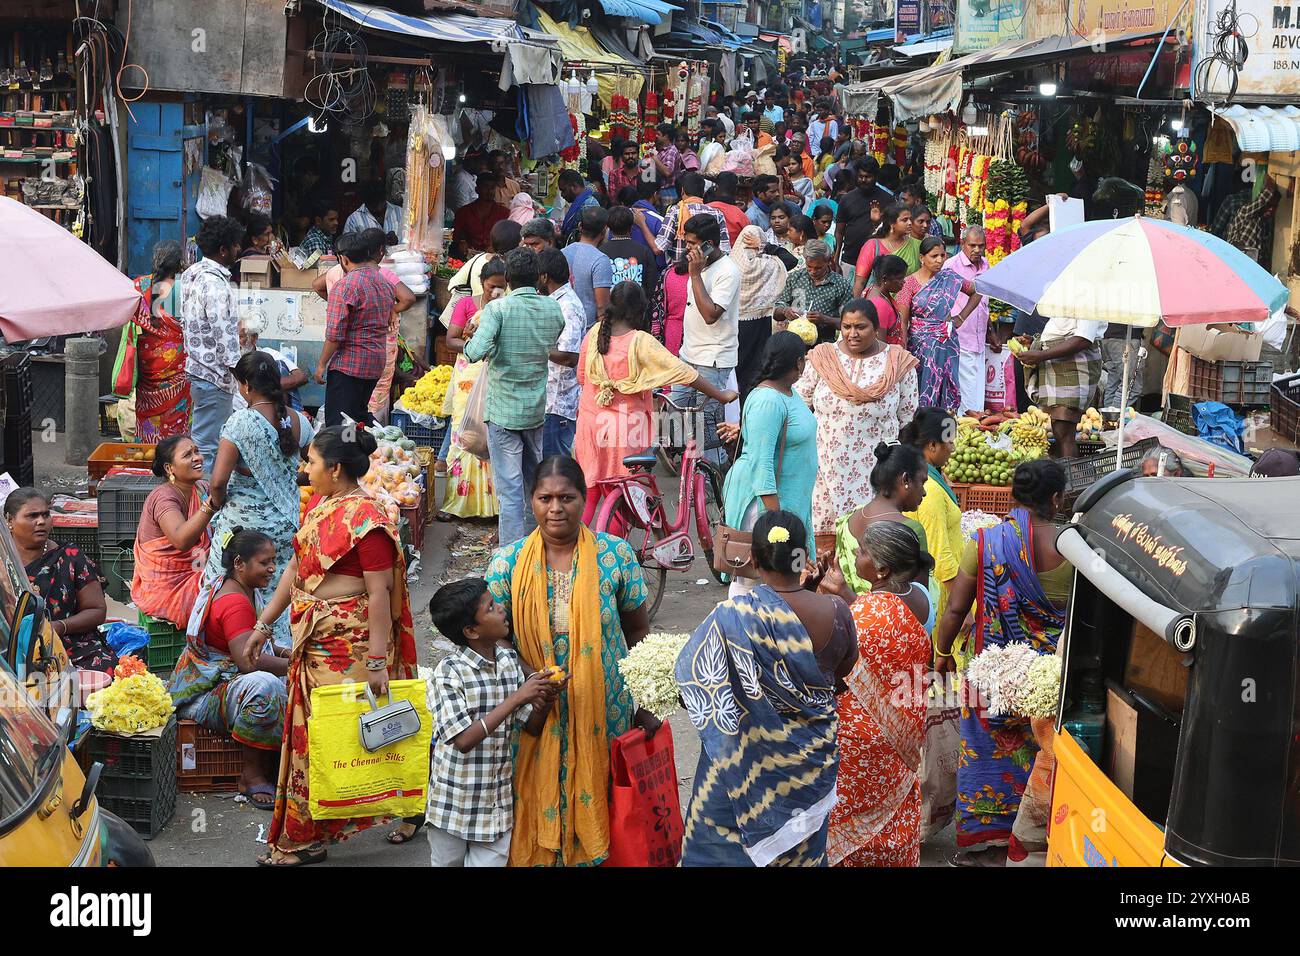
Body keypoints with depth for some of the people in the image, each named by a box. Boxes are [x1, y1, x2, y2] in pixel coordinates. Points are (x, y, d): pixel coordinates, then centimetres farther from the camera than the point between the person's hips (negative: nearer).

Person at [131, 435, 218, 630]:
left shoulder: (200, 488, 6)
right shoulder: (164, 497, -19)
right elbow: (181, 540, -38)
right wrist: (212, 503, -48)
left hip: (193, 575, 8)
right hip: (165, 590, -8)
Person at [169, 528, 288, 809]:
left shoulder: (243, 591, 14)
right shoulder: (235, 602, -20)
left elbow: (249, 641, 26)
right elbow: (248, 661, -30)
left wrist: (284, 653, 8)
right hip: (203, 694, -11)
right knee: (263, 684, -38)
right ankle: (251, 775, -25)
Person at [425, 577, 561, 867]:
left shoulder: (509, 659, 0)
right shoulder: (449, 671, -17)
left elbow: (531, 727, 5)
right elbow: (464, 740, -25)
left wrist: (544, 702, -18)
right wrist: (517, 698, -26)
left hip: (499, 801, 4)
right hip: (455, 800, -4)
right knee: (447, 862, 13)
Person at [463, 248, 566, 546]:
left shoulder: (498, 309, -16)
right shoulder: (555, 310, -1)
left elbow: (476, 352, -28)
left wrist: (469, 343, -7)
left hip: (503, 410, -5)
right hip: (537, 409, 5)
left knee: (510, 489, -2)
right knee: (535, 482, 21)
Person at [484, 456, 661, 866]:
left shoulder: (616, 555, -5)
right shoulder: (507, 563, -5)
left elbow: (639, 632, 4)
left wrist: (645, 701, 3)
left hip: (603, 716, 0)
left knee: (596, 801, 11)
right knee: (539, 810, 9)